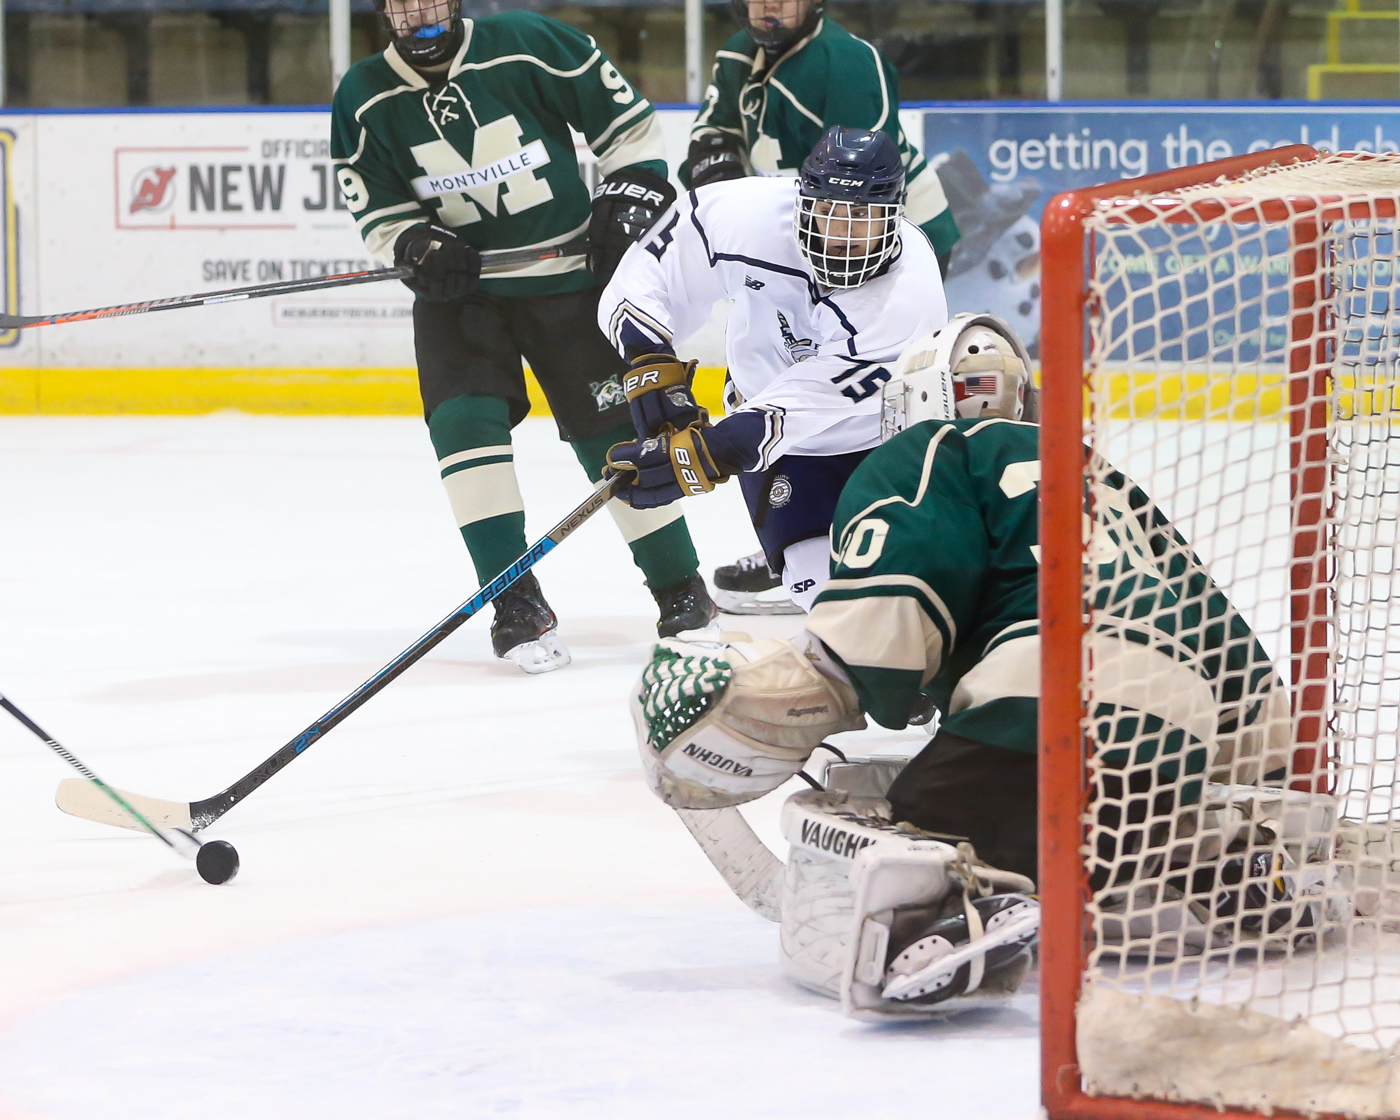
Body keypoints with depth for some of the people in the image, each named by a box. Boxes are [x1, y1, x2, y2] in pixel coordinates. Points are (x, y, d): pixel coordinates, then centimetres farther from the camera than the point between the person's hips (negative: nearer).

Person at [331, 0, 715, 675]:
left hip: (567, 275, -2)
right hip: (460, 286, 2)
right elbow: (378, 211, 1)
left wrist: (629, 201, -9)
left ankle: (681, 591, 15)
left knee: (615, 429, 0)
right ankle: (517, 604, -12)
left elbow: (629, 124, -2)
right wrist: (419, 246, -18)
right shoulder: (365, 99, -5)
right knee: (463, 422, -18)